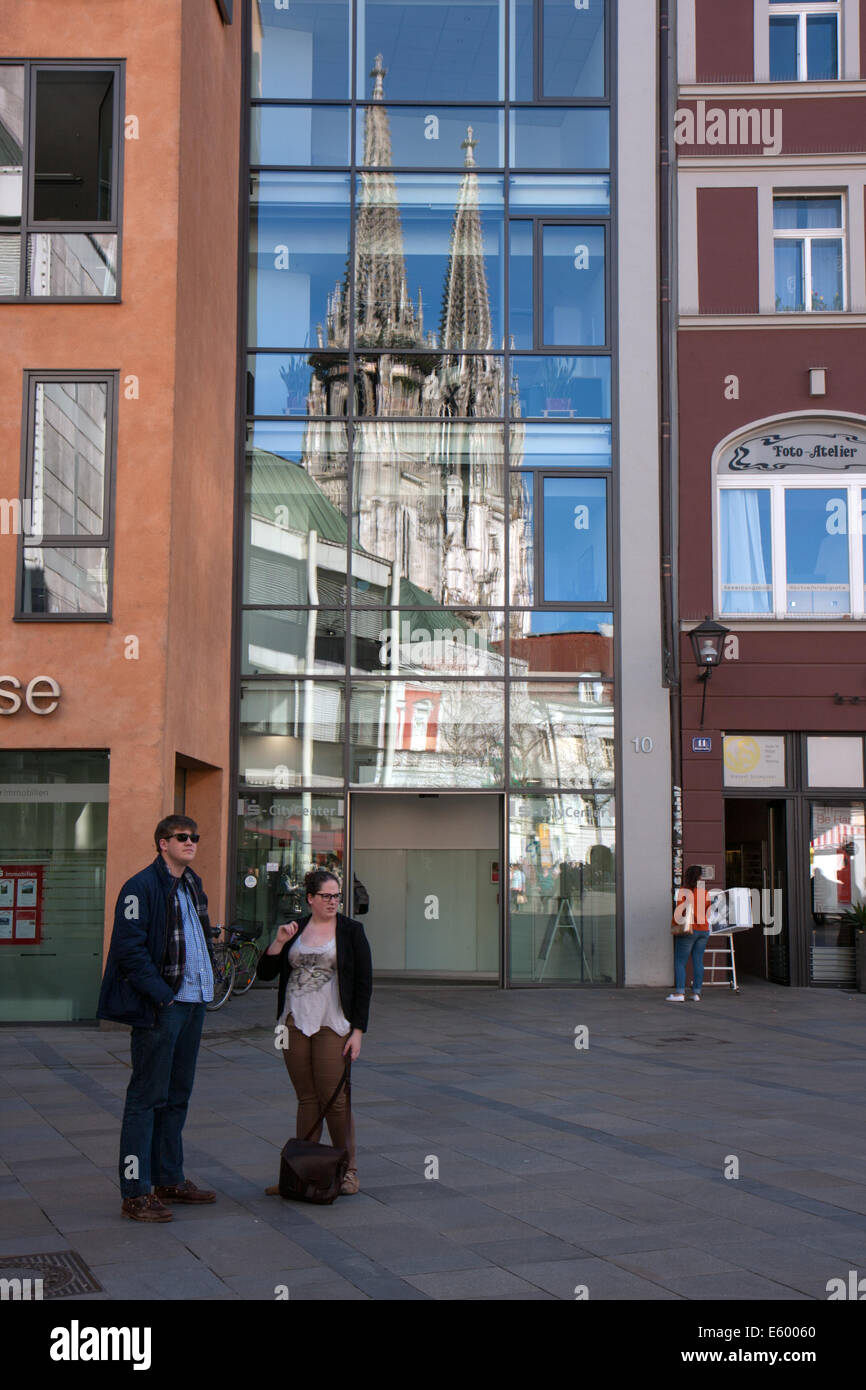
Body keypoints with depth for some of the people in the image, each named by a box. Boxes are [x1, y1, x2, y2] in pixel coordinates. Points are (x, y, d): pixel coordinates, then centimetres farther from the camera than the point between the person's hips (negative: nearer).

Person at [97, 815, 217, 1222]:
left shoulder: (192, 885, 16)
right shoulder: (141, 887, -11)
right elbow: (129, 947, -17)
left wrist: (207, 978, 13)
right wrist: (161, 993, -20)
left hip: (193, 1003, 9)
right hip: (159, 1006, -9)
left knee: (177, 1096, 15)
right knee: (147, 1097, -4)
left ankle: (170, 1180, 24)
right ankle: (136, 1193, 0)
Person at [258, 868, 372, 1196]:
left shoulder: (351, 931, 0)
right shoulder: (295, 930, 10)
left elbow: (364, 982, -1)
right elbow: (265, 973, 9)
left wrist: (358, 1030, -8)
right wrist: (278, 942, -8)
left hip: (332, 1027, -3)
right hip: (295, 1024, 3)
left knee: (335, 1099, -4)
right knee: (306, 1099, 8)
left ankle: (348, 1170, 9)